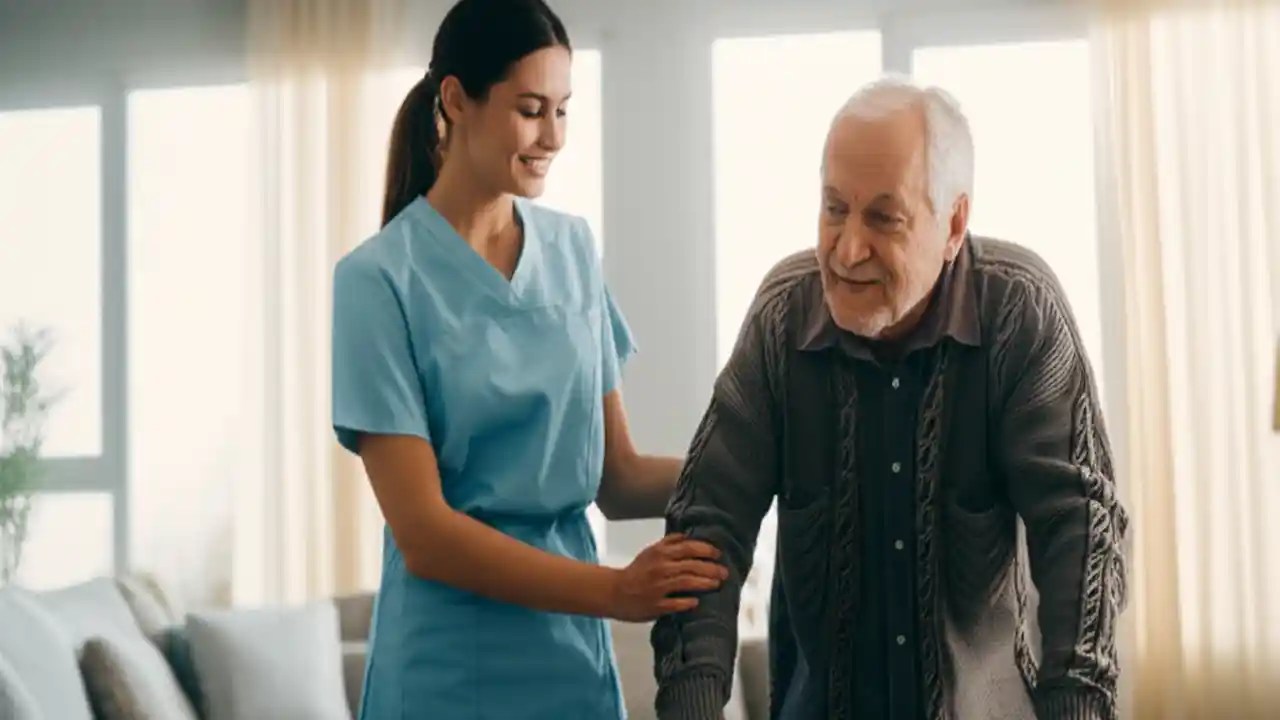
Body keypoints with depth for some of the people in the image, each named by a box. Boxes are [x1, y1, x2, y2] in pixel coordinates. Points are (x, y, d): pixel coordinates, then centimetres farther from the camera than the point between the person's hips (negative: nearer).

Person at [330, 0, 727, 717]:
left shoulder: (573, 247, 3)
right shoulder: (378, 279, -12)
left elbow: (617, 479, 4)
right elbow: (423, 534, -15)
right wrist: (614, 591, -21)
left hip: (578, 655, 5)